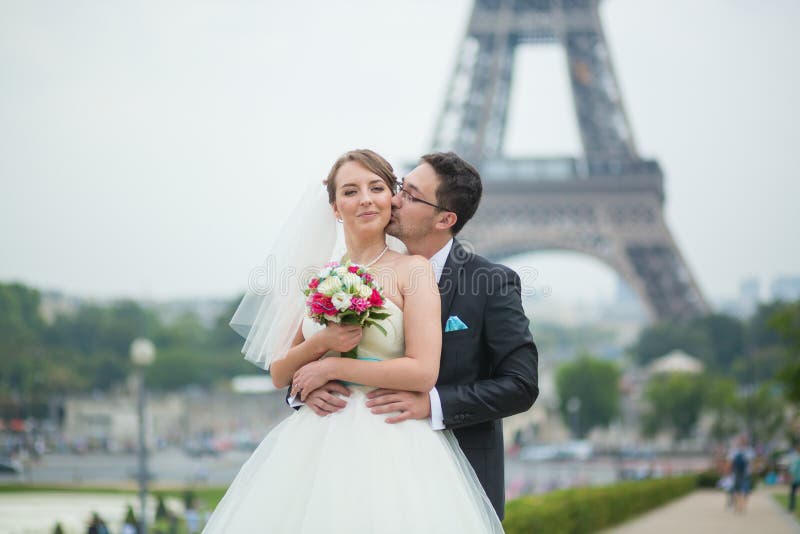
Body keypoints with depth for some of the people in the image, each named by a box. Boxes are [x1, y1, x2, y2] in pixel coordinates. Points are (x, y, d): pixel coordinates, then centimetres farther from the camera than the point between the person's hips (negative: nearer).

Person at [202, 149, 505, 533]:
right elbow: (278, 375, 11)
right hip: (316, 443, 4)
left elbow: (423, 372, -13)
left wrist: (331, 366, -9)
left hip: (389, 442, -4)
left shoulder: (412, 269, -3)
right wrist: (319, 342, -9)